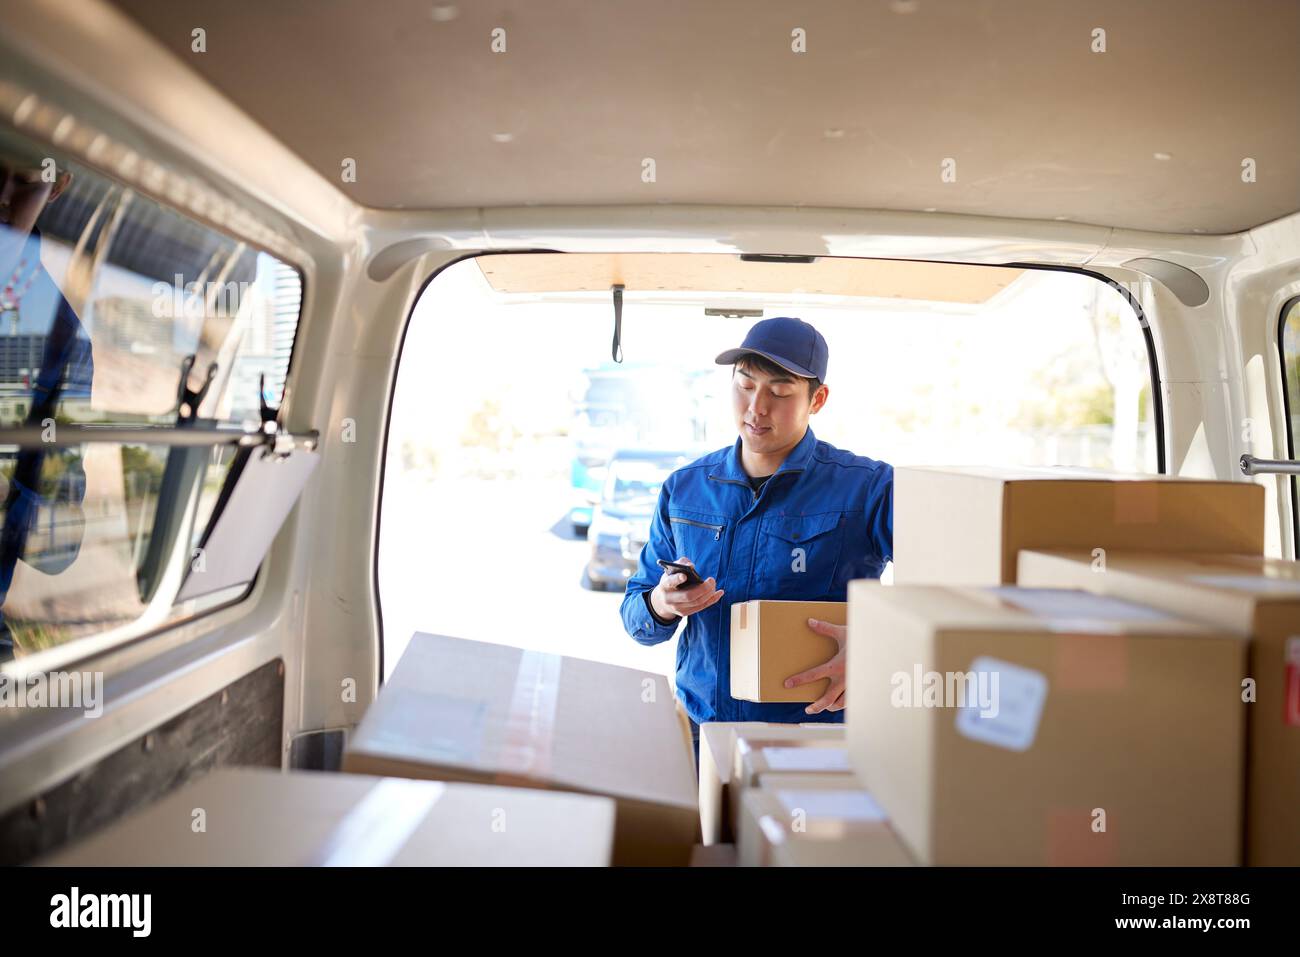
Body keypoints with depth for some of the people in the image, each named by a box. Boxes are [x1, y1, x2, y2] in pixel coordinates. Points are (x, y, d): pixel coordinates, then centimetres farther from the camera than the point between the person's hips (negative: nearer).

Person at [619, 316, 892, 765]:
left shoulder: (869, 488, -5)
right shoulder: (685, 488, 9)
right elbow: (635, 616, 14)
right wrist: (661, 606, -10)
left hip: (814, 739, -3)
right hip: (699, 732, 4)